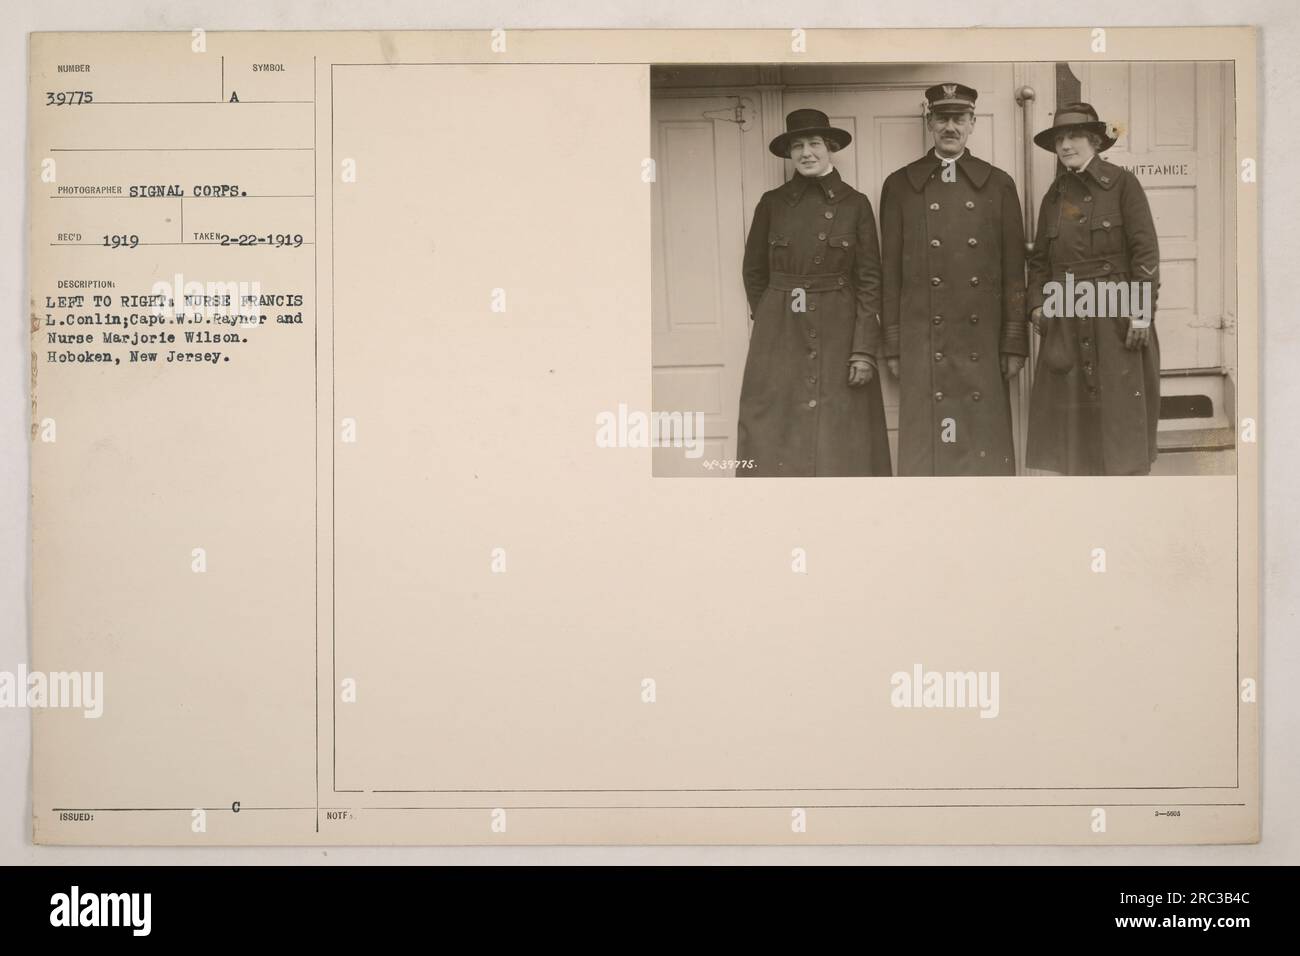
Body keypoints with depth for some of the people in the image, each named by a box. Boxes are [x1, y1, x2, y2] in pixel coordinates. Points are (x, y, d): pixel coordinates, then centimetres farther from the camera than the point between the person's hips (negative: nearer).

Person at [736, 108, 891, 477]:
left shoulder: (855, 204, 2)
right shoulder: (772, 202, 6)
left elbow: (870, 281, -2)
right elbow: (753, 271, 15)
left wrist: (864, 350, -8)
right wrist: (768, 320, 12)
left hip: (838, 337, -1)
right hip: (778, 337, 1)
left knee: (840, 442, -1)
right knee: (773, 439, -1)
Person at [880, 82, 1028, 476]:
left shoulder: (998, 185, 9)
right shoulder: (900, 185, 8)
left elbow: (1014, 269, 7)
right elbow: (891, 270, 6)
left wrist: (1015, 343, 0)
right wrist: (892, 346, 1)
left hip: (982, 341, 1)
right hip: (923, 340, 0)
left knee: (986, 445, 1)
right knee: (925, 447, -1)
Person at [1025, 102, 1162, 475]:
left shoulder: (1122, 184, 0)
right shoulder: (1055, 195, 14)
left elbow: (1145, 250, -6)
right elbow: (1040, 259, 18)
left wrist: (1142, 312, -12)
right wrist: (1037, 304, 4)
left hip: (1116, 319, -4)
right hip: (1067, 324, 4)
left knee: (1121, 411, -3)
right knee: (1071, 414, 3)